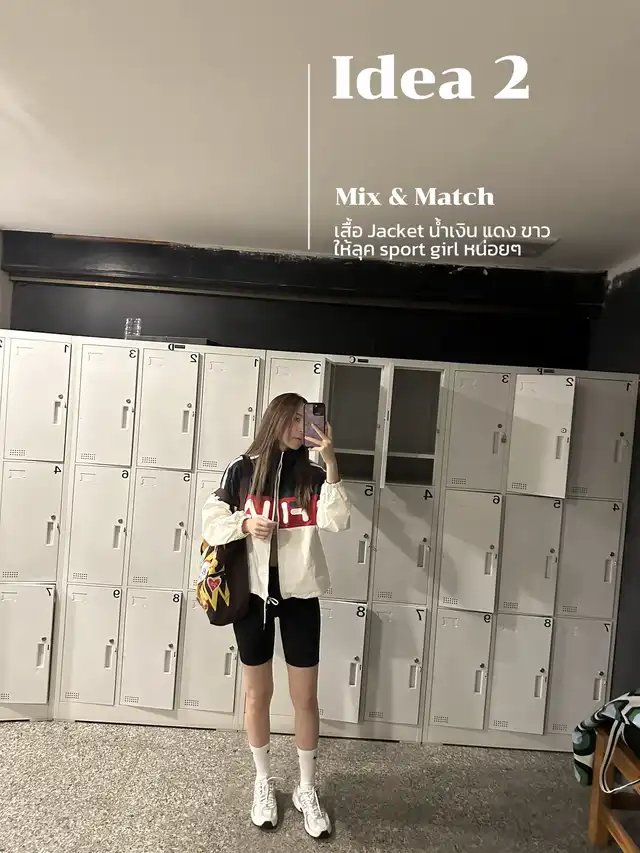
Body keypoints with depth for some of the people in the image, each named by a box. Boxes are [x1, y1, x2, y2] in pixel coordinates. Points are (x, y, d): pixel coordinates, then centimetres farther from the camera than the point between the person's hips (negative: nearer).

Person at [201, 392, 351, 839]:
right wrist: (245, 523, -19)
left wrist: (331, 462, -25)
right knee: (258, 692, 16)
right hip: (252, 593, 0)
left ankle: (307, 789, 33)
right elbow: (211, 523, 0)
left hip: (299, 595, 1)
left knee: (306, 697, 10)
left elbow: (338, 521, -18)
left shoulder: (312, 474, -3)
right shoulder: (242, 470, -4)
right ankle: (264, 782, 39)